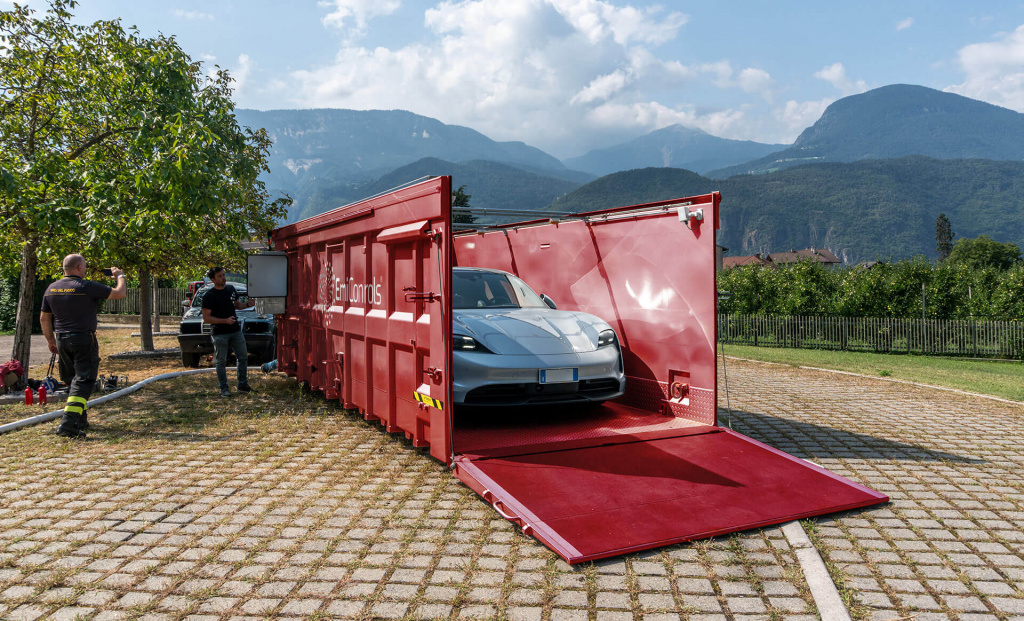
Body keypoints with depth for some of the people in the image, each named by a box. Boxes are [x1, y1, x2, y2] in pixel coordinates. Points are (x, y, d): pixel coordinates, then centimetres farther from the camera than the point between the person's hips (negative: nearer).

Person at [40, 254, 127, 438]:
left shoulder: (51, 289, 6)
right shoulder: (87, 287, -14)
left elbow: (44, 318, 12)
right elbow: (120, 293, -10)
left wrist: (50, 340, 22)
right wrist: (120, 276, 9)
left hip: (61, 340, 7)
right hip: (84, 340, -7)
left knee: (72, 380, 18)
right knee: (83, 381, -6)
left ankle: (81, 420, 27)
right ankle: (68, 423, -17)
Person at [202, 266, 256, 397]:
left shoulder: (230, 289, 9)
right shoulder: (209, 296, -10)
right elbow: (206, 318, -13)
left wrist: (248, 305, 1)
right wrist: (225, 321, -24)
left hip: (236, 331, 6)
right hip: (220, 333, -6)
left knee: (243, 357, 8)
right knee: (221, 362, 0)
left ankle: (243, 385, 20)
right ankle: (224, 389, 10)